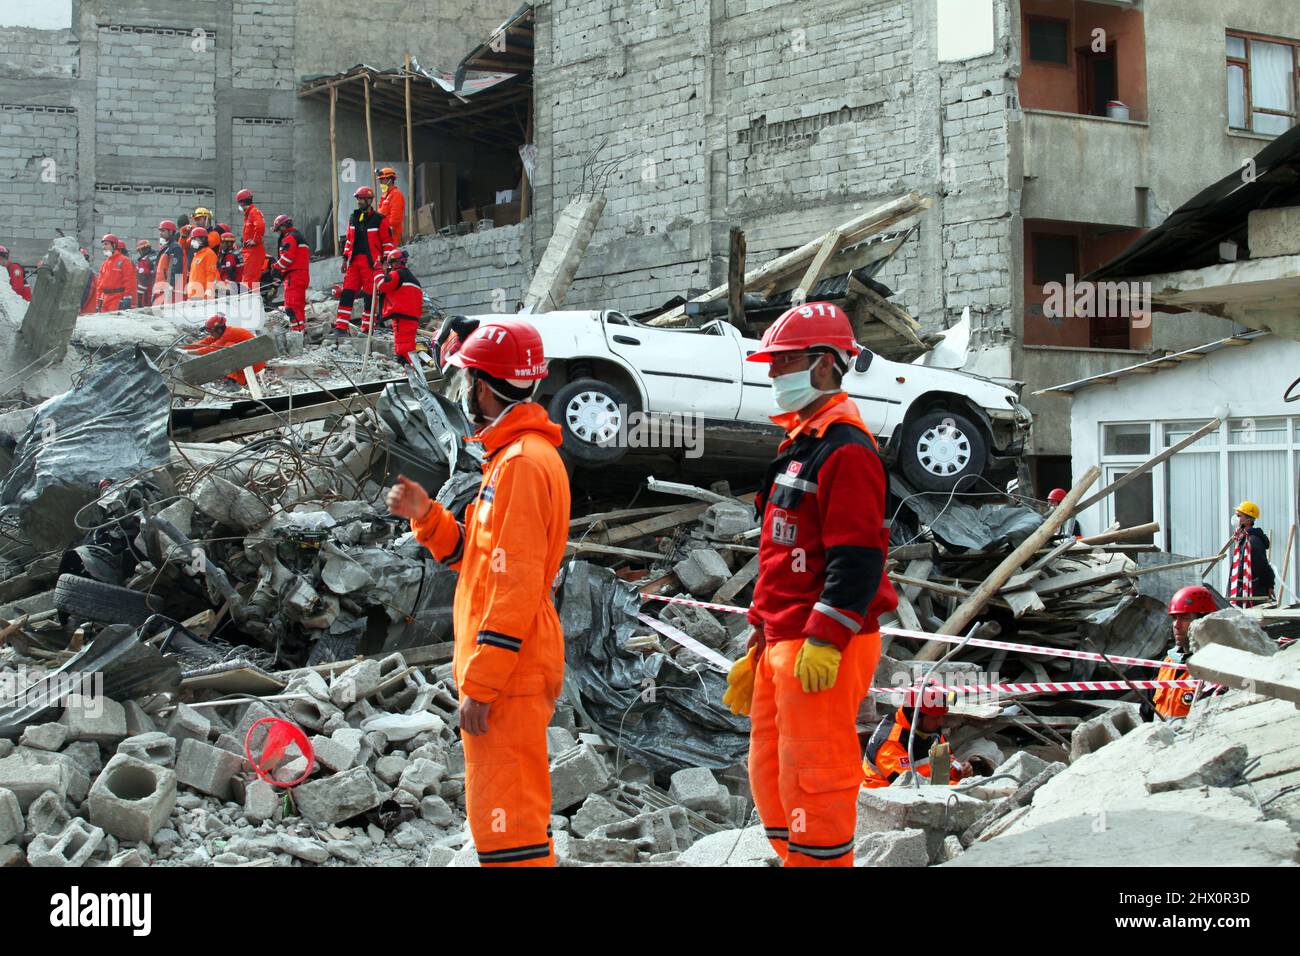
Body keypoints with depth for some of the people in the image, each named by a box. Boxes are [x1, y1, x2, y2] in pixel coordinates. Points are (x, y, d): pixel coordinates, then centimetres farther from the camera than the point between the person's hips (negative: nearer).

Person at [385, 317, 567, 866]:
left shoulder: (522, 462, -16)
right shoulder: (512, 455, 17)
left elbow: (516, 587, -21)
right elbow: (478, 558, 21)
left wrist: (480, 685, -21)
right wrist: (425, 516, 7)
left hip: (509, 676, -11)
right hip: (508, 674, 11)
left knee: (506, 821, -8)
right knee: (516, 815, 17)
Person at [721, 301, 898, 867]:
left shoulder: (846, 449, -13)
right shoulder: (799, 443, 19)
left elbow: (858, 558, -21)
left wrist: (825, 640, -25)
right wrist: (760, 638, 25)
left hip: (824, 648, -10)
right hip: (783, 643, 10)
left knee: (812, 776, -7)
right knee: (770, 772, 15)